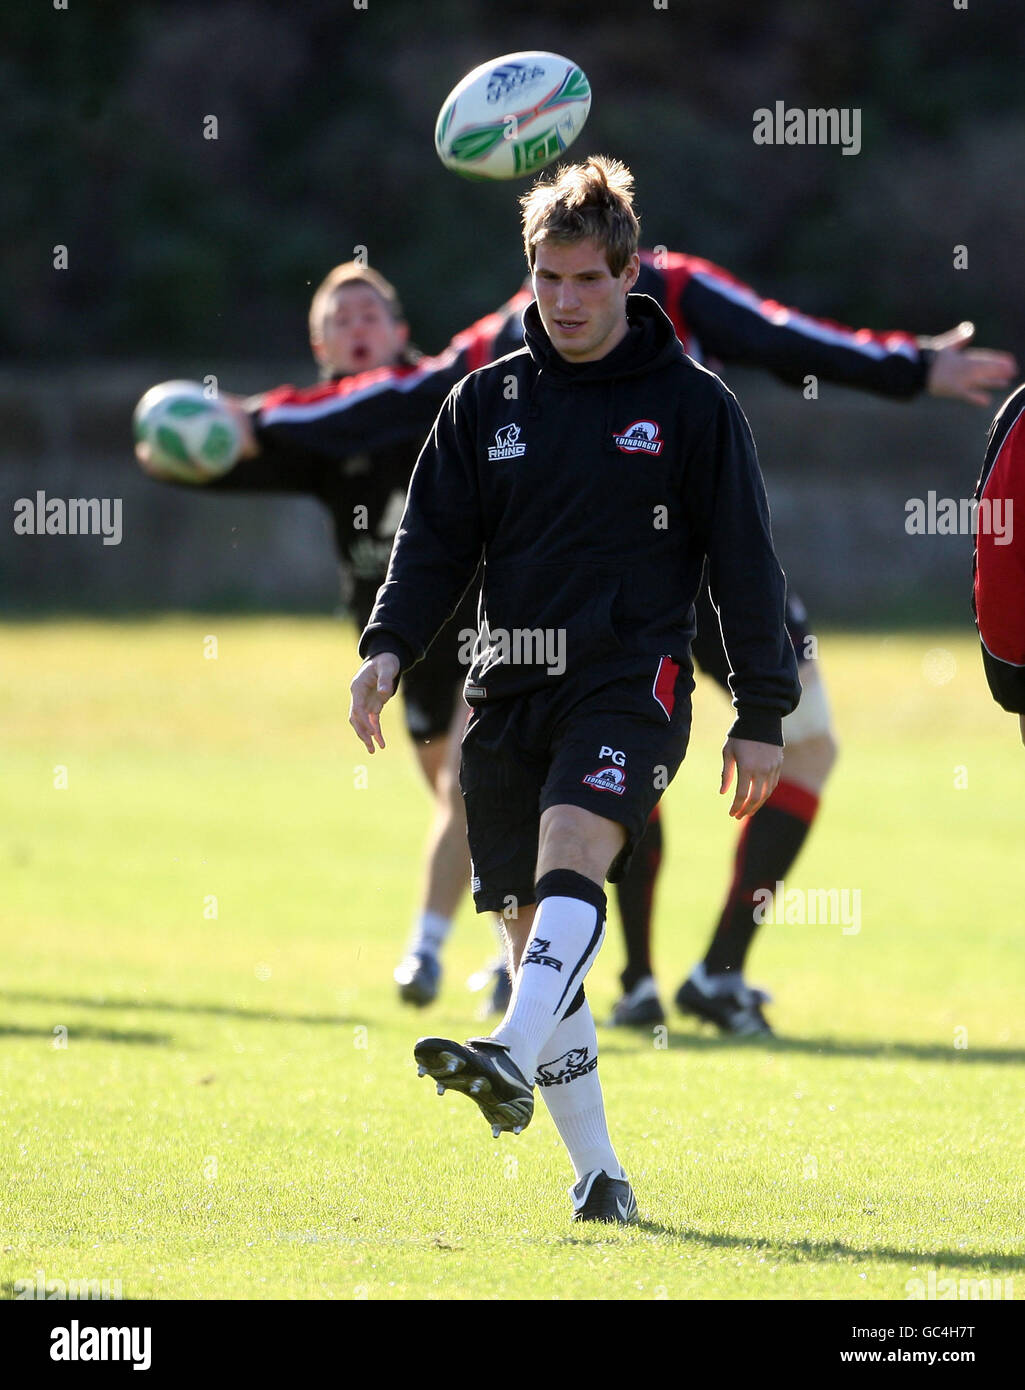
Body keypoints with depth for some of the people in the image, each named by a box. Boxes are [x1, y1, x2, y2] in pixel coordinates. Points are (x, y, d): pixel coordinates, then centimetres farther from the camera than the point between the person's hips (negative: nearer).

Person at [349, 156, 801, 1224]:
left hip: (631, 677, -4)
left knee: (570, 855, -30)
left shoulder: (691, 404, 3)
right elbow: (435, 540, 12)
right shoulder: (486, 400, 11)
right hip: (509, 693, 4)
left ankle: (512, 1061, -50)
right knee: (531, 932, 2)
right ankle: (597, 1175, 9)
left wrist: (762, 716, 1)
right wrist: (389, 647, -6)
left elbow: (743, 565, 5)